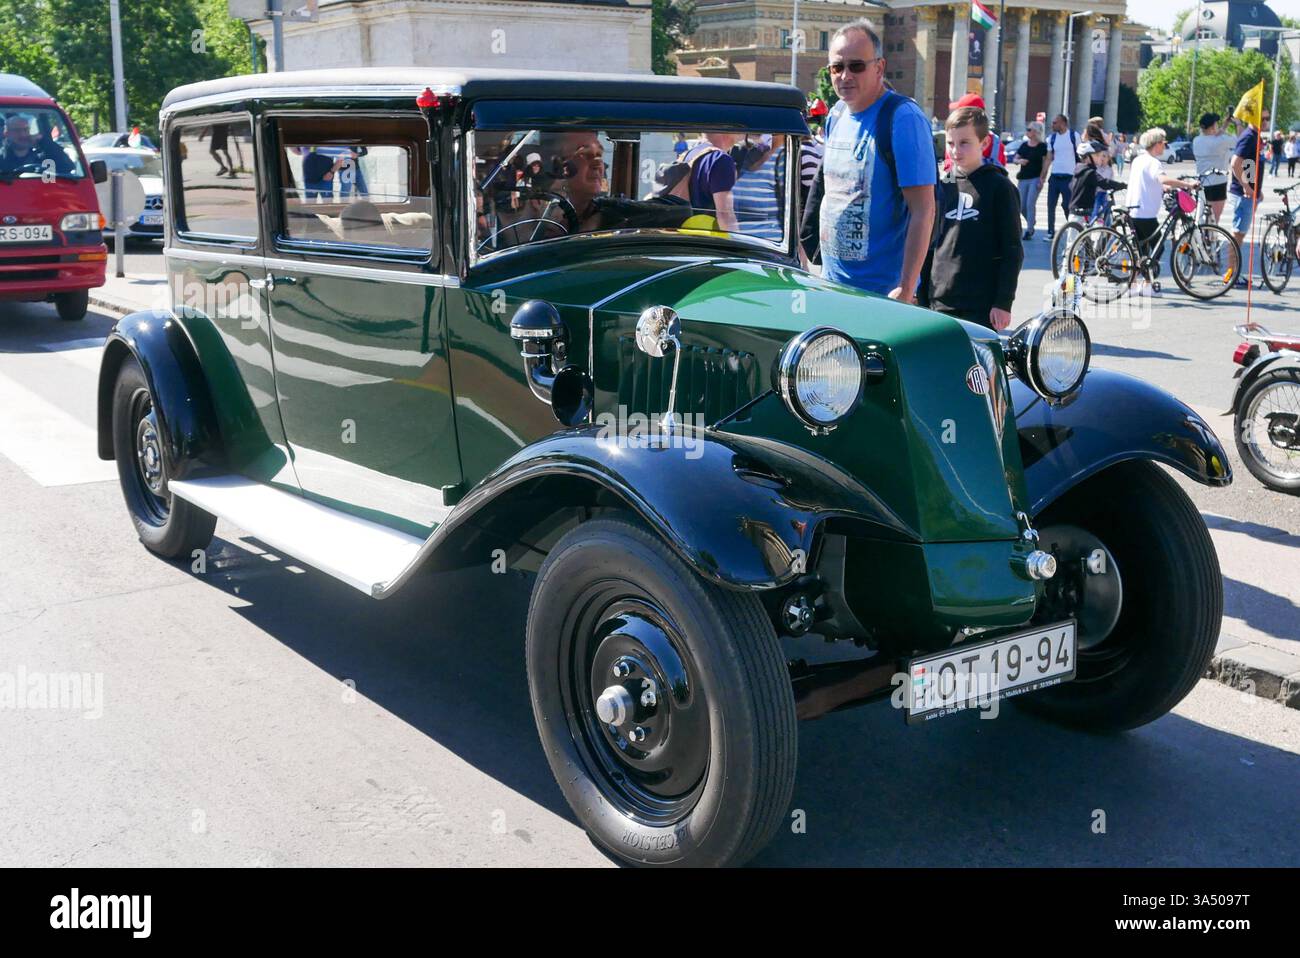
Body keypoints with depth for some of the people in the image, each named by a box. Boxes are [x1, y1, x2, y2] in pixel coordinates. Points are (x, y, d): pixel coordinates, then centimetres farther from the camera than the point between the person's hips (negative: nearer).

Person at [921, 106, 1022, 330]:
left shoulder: (1000, 188, -3)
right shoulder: (943, 186, 11)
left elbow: (1013, 251, -5)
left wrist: (1004, 303, -10)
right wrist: (923, 296, 13)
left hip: (982, 306, -5)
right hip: (939, 302, 5)